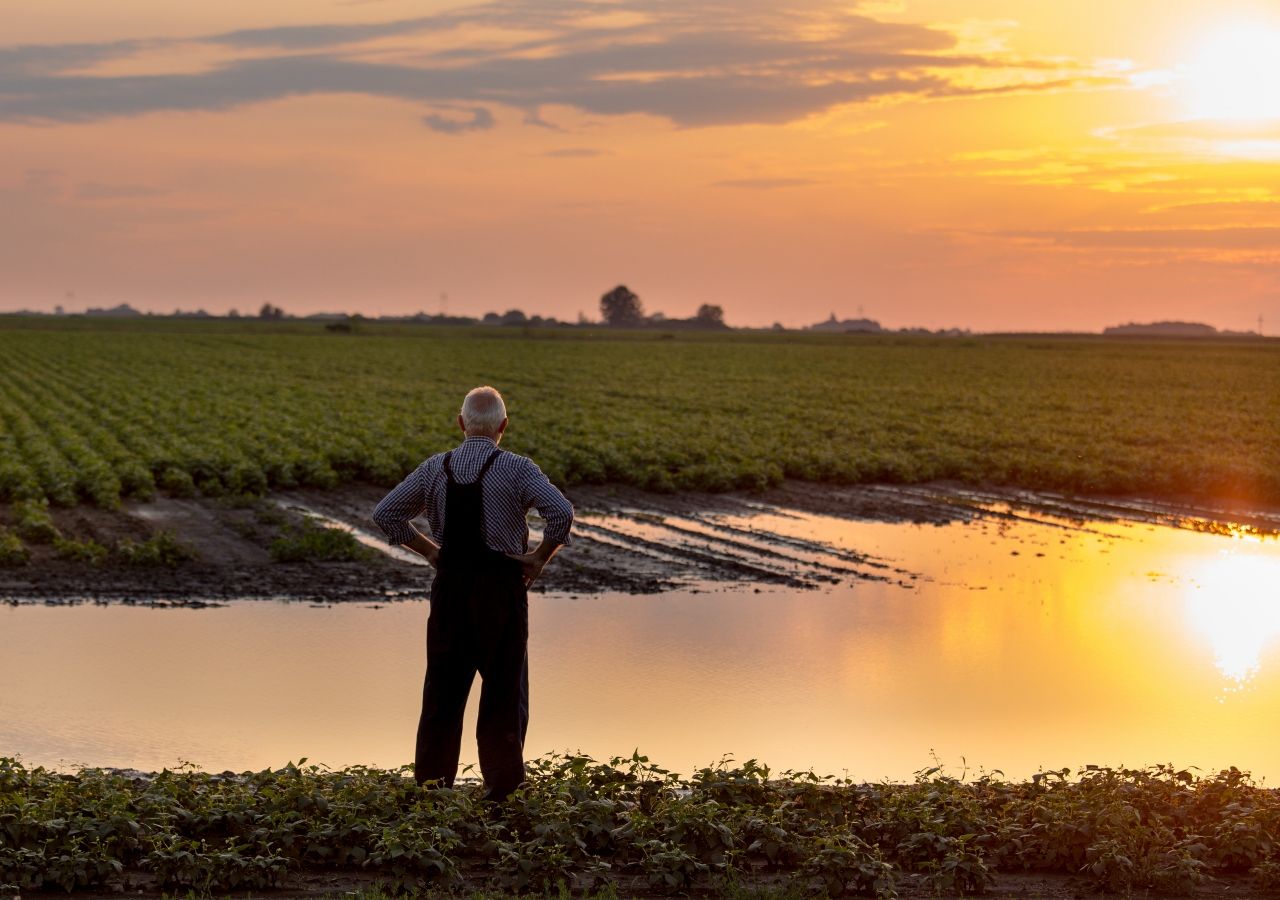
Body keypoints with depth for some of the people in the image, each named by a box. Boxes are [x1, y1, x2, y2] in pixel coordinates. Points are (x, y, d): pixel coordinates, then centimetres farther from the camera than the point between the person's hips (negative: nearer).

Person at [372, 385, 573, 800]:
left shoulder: (435, 468, 3)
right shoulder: (517, 470, -8)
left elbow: (385, 513, 7)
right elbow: (561, 513, -21)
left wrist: (429, 549, 10)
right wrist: (540, 557, -7)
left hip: (450, 584, 3)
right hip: (501, 585, -3)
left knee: (443, 686, 11)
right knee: (504, 688, 6)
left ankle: (431, 782, 15)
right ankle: (501, 785, 8)